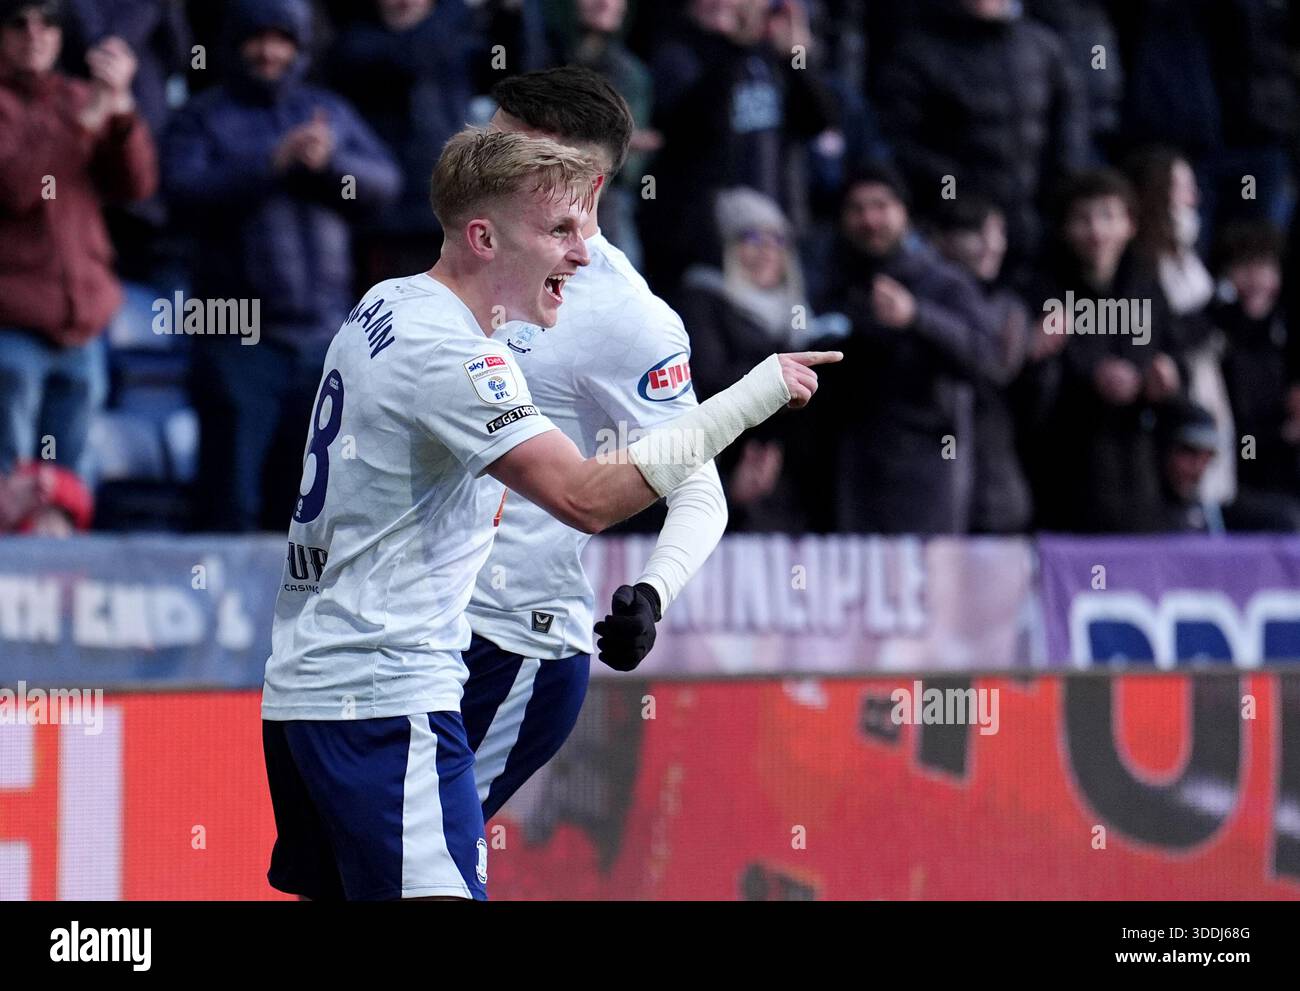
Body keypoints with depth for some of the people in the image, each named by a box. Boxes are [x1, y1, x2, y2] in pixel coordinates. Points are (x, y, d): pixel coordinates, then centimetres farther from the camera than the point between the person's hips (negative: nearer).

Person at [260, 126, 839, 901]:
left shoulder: (386, 307, 12)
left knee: (333, 894, 16)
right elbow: (587, 498, -28)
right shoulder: (450, 355, -18)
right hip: (385, 698, -11)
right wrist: (748, 399, -25)